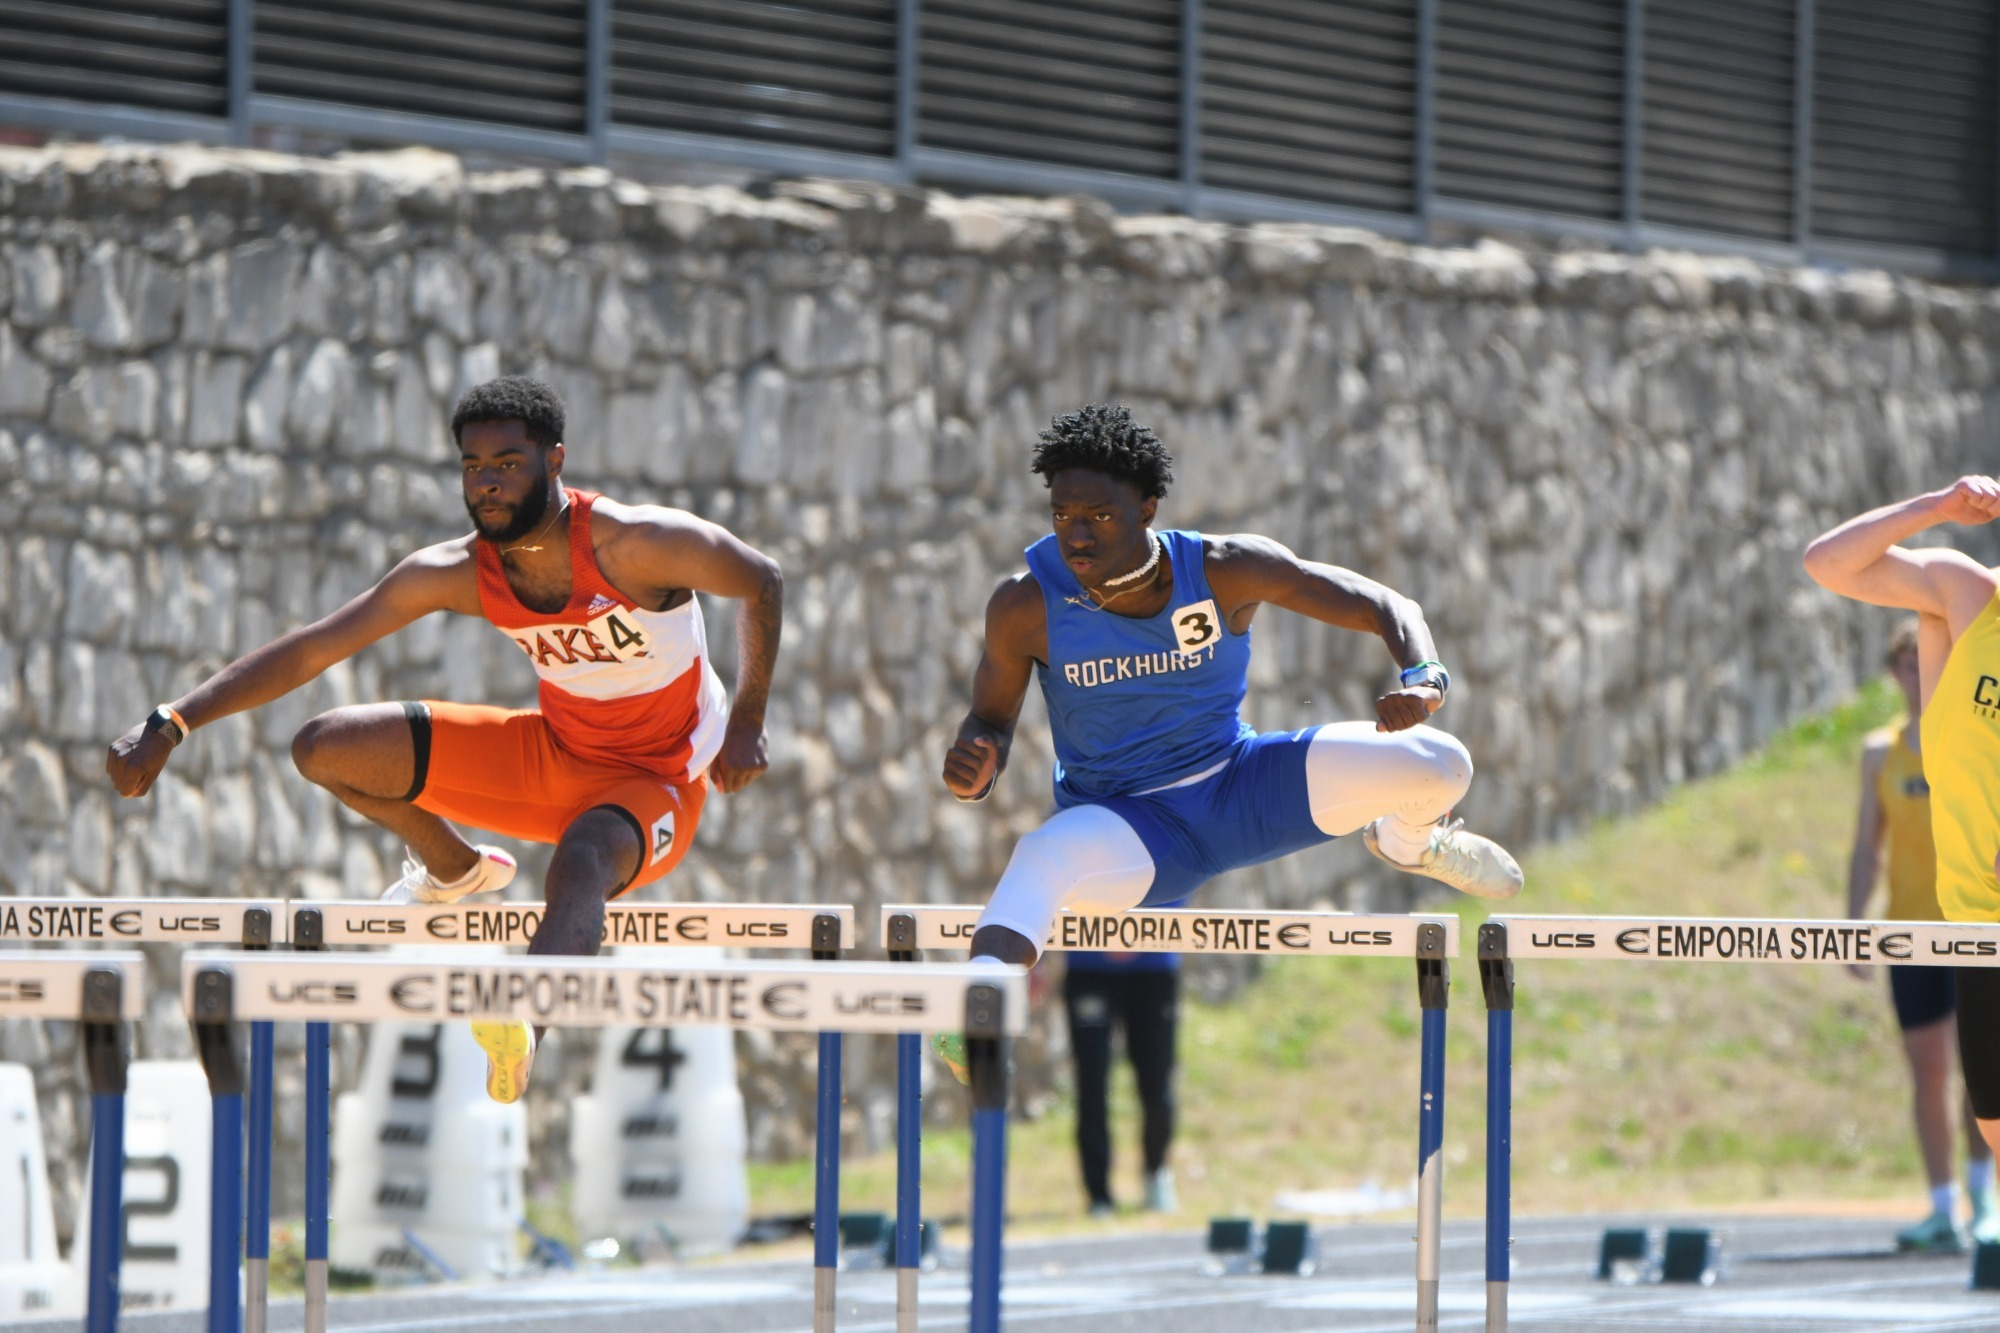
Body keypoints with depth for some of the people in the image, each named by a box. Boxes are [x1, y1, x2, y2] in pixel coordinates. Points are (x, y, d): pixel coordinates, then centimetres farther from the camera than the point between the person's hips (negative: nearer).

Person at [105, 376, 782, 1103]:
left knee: (581, 863, -42)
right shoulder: (456, 574, -13)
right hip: (550, 753, 6)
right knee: (324, 750, -2)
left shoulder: (636, 544, -24)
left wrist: (745, 723, -9)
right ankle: (455, 870, 24)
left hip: (654, 782, -6)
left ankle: (527, 1024, -67)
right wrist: (171, 724, -19)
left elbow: (763, 585, -7)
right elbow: (307, 651, -11)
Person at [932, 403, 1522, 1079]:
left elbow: (1388, 608, -9)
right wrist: (974, 771, -28)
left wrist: (1425, 680, -32)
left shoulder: (1225, 571, -16)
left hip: (1240, 788, 2)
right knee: (1043, 858, -40)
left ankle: (1407, 841, 24)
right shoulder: (1025, 607, -17)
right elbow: (991, 719, -2)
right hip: (1125, 822, -2)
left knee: (1440, 766, -13)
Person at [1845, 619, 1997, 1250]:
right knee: (1927, 1068, 3)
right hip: (1910, 928, 3)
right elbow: (1867, 846, 13)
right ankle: (1944, 1211, 8)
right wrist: (1854, 927, 6)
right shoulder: (1881, 752, 10)